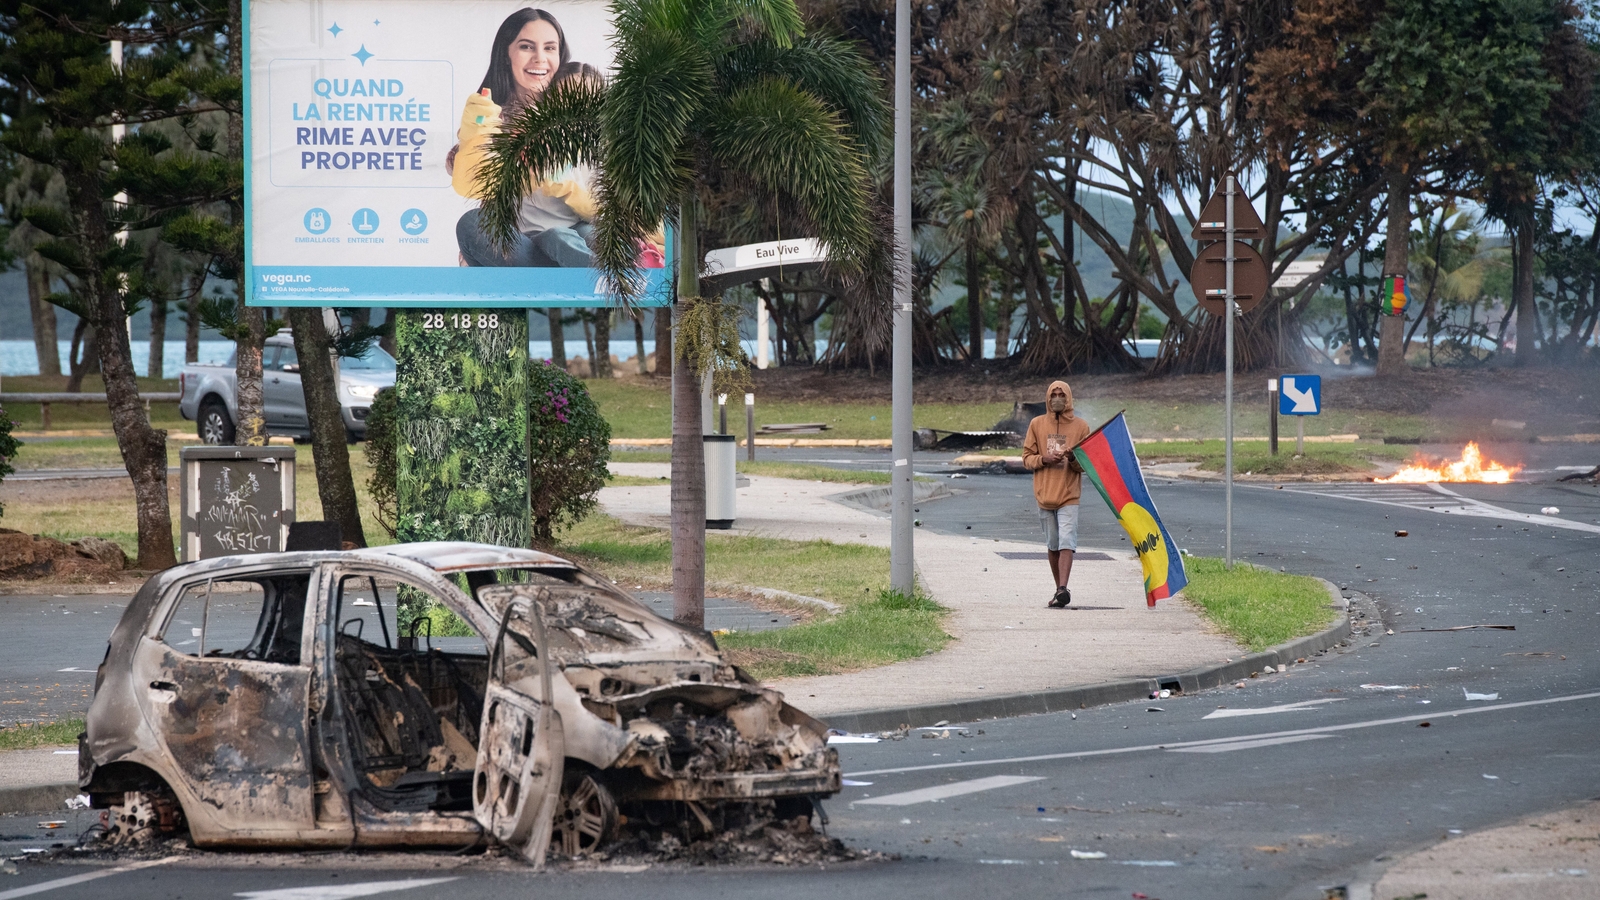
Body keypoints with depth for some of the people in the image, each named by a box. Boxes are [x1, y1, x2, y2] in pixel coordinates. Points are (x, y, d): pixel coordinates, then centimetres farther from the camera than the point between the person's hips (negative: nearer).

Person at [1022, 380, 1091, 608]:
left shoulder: (1080, 426, 3)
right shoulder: (1037, 424, 8)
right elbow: (1027, 458, 9)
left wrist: (1074, 459, -18)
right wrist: (1044, 459, -11)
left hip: (1069, 495, -3)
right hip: (1045, 494, 3)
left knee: (1066, 544, -15)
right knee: (1052, 546, 8)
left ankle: (1063, 590, -24)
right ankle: (1060, 591, 17)